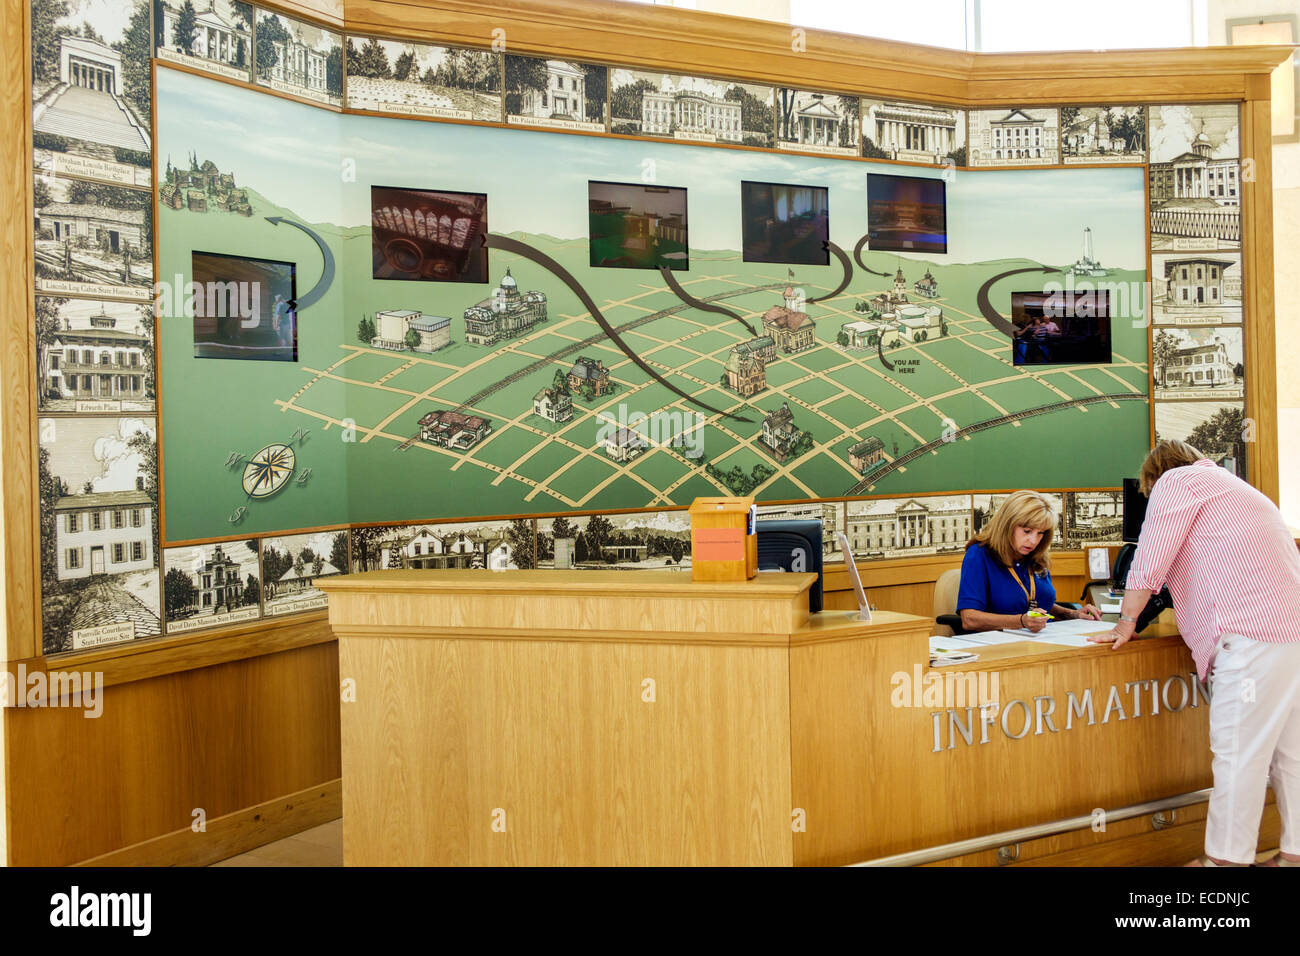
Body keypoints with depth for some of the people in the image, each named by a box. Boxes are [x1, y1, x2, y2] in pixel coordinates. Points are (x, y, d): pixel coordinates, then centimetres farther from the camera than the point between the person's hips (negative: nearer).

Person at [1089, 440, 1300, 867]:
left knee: (1238, 752, -5)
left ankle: (1225, 858, -1)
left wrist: (1126, 623, 7)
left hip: (1253, 631, -9)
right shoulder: (1235, 487, 32)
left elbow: (1150, 560, -1)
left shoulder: (1176, 480, 5)